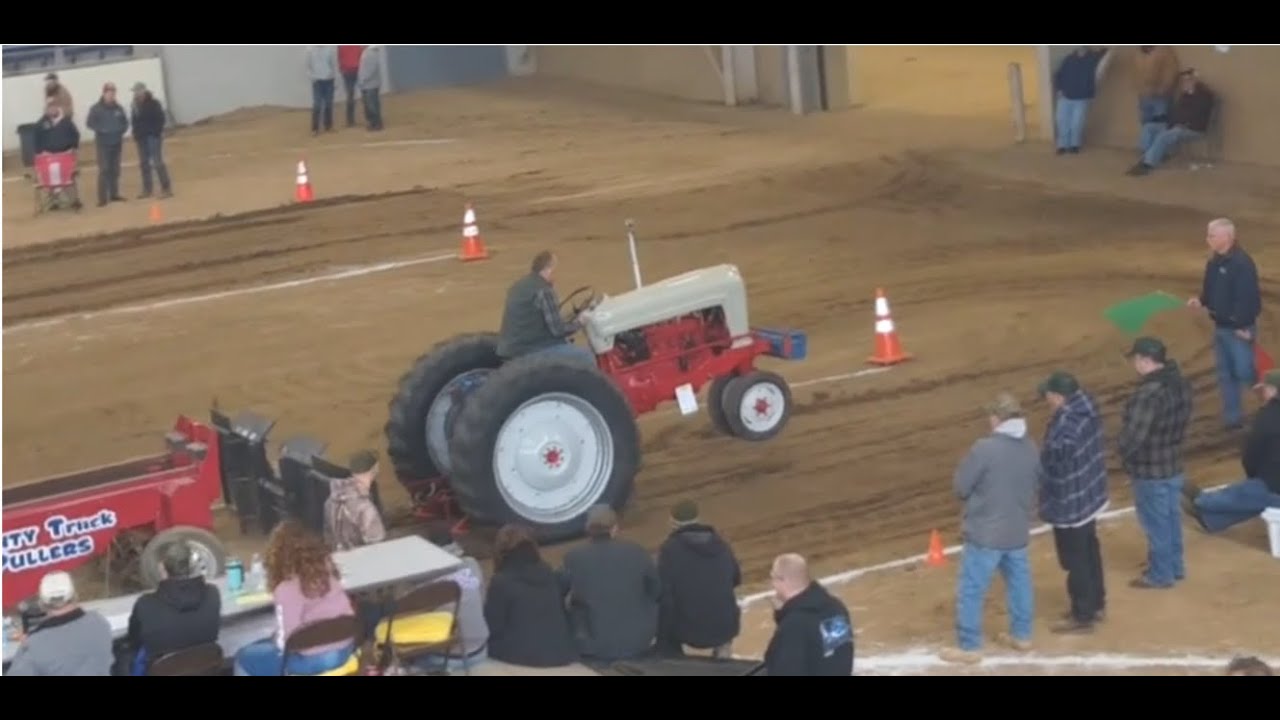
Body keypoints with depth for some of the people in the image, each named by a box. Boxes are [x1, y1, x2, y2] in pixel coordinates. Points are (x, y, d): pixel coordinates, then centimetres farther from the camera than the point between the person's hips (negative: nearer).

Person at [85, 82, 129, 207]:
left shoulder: (118, 108, 5)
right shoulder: (96, 108, -7)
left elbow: (125, 122, 13)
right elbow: (90, 123, -10)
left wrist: (121, 130, -5)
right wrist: (102, 130, -19)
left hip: (116, 143, 5)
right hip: (103, 144, -5)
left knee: (115, 169, 10)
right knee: (104, 170, -9)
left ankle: (114, 194, 19)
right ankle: (102, 198, -10)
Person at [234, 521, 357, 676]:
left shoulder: (287, 588, -22)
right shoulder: (325, 566, -1)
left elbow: (288, 637, -19)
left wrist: (276, 640, 2)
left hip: (315, 659, -8)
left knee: (245, 658, 14)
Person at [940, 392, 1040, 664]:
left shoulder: (984, 448, -21)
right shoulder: (1031, 448, -1)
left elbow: (960, 487, -13)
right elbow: (1036, 483, 12)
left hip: (986, 533, -6)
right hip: (1018, 532, 6)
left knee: (970, 590, 5)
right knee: (1019, 582, 23)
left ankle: (969, 647, 9)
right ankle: (1022, 635, 36)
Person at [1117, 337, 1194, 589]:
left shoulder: (1149, 393, -31)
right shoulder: (1181, 383, -2)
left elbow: (1132, 437, -29)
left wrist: (1121, 449, -9)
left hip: (1150, 471, -8)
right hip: (1174, 465, 8)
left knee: (1156, 523, 8)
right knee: (1171, 517, 22)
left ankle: (1160, 574, 22)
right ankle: (1175, 567, 37)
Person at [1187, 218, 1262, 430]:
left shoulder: (1242, 263, -21)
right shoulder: (1214, 262, 7)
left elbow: (1248, 297, -24)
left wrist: (1244, 326, -25)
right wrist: (1201, 301, -2)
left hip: (1239, 328, -9)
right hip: (1221, 326, 9)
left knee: (1244, 372, -8)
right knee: (1225, 374, 13)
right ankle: (1233, 417, 22)